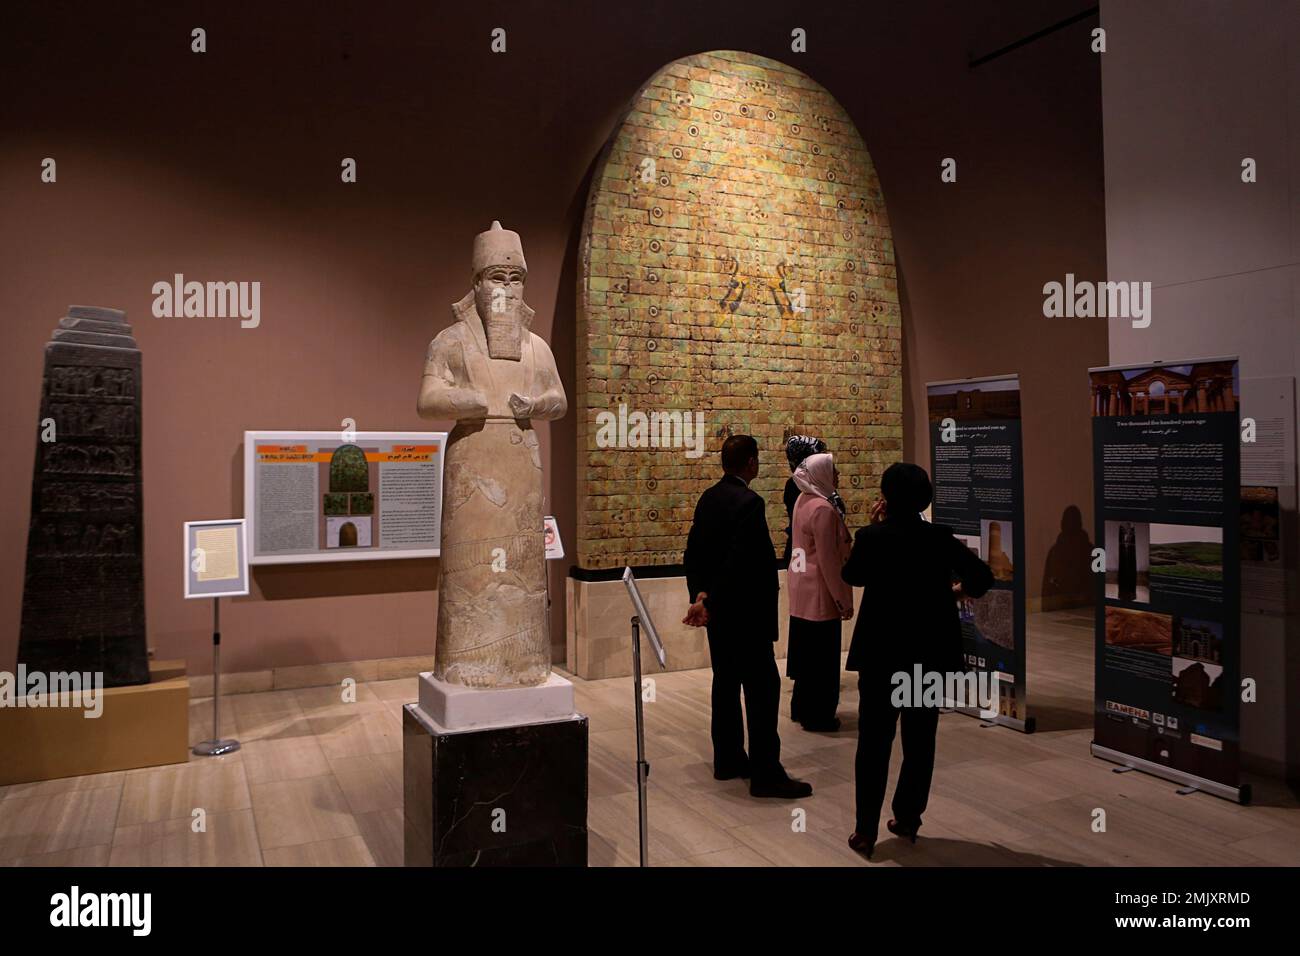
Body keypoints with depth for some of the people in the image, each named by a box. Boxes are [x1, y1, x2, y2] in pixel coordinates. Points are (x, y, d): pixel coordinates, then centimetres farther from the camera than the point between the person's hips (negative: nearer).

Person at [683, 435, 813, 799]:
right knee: (763, 688, -4)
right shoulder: (749, 502, -19)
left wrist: (699, 593, 1)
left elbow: (692, 553, 8)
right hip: (745, 613, -9)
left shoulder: (708, 498, 8)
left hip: (718, 611, 9)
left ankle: (728, 758, 25)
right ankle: (766, 773, 0)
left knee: (726, 683, 16)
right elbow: (737, 562, -24)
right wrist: (709, 602, -19)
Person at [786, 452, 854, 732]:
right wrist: (843, 599, -14)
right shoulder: (823, 509, -21)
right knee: (822, 657, 3)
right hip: (821, 593, -9)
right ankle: (817, 716, 13)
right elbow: (829, 560, -20)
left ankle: (801, 708, 29)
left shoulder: (803, 501, 7)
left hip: (802, 591, 9)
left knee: (807, 652, 18)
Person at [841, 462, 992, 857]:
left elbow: (852, 575, 5)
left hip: (882, 653, -2)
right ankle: (907, 820, 23)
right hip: (931, 653, 2)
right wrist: (957, 590, 16)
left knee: (873, 741, 5)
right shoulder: (940, 538, -6)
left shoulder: (871, 536, -11)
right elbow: (982, 575, -4)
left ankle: (866, 831, 6)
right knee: (920, 741, 15)